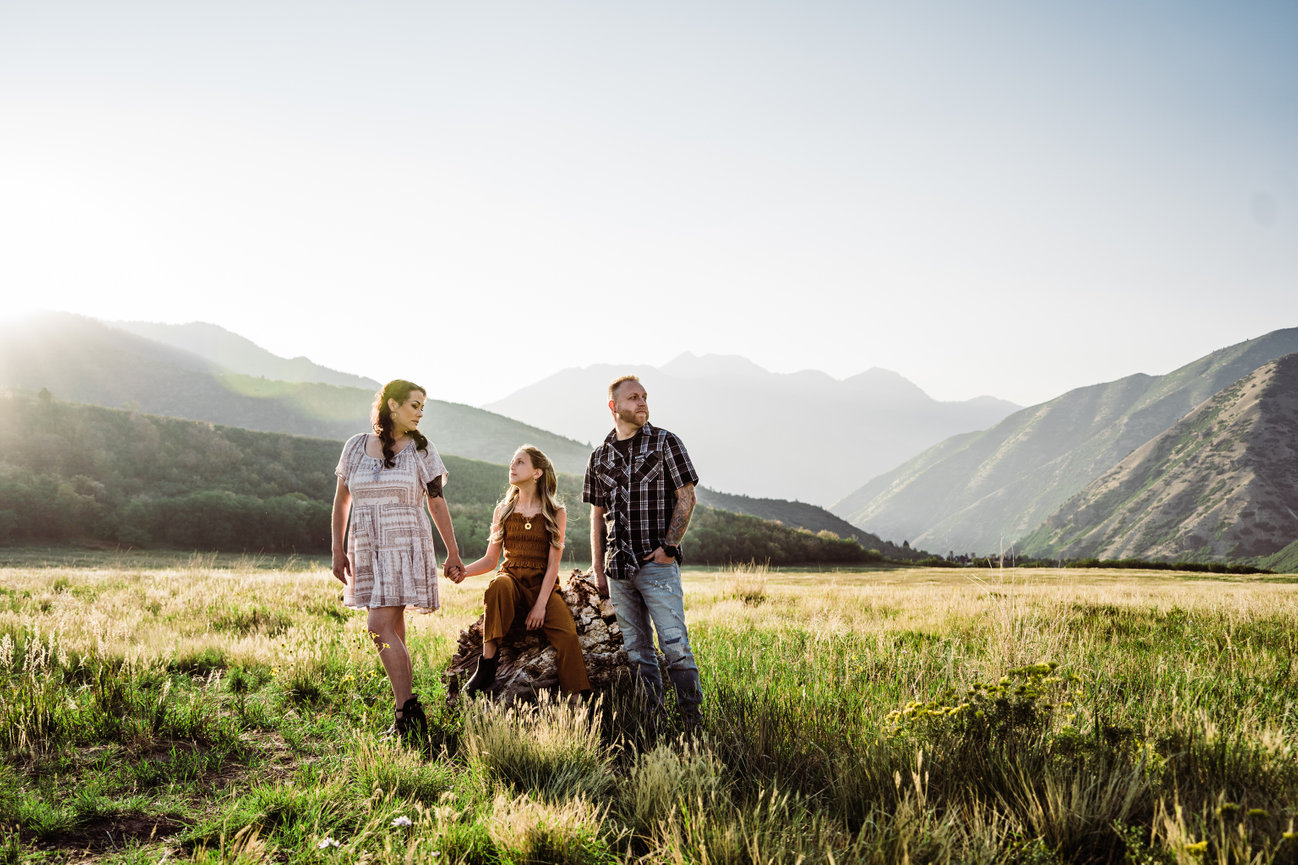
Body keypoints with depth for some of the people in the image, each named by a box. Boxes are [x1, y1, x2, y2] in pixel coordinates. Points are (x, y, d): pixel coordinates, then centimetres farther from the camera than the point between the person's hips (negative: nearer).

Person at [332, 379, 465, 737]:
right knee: (393, 633, 7)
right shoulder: (356, 446, 7)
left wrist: (453, 554, 6)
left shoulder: (421, 450, 2)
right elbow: (341, 500, 14)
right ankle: (409, 711, 14)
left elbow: (437, 504, 5)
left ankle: (406, 712, -9)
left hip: (406, 549, -3)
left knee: (381, 627, -15)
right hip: (367, 550, 4)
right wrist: (338, 550, 10)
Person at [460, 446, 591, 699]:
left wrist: (541, 604, -16)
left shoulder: (555, 513, 4)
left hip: (543, 585, -1)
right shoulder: (503, 511, 12)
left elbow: (553, 564, -4)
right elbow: (490, 559, 8)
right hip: (512, 580, 1)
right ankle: (487, 663, -30)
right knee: (498, 585, -37)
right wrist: (464, 570, -13)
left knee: (567, 635, -27)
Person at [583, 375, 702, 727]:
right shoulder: (600, 457, 12)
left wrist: (669, 546, -12)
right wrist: (598, 568, 11)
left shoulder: (666, 443, 1)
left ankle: (693, 718, -1)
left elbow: (686, 498, -3)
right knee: (635, 650, 8)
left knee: (674, 643, -10)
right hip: (618, 567, 4)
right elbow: (597, 515, 17)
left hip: (658, 563, -4)